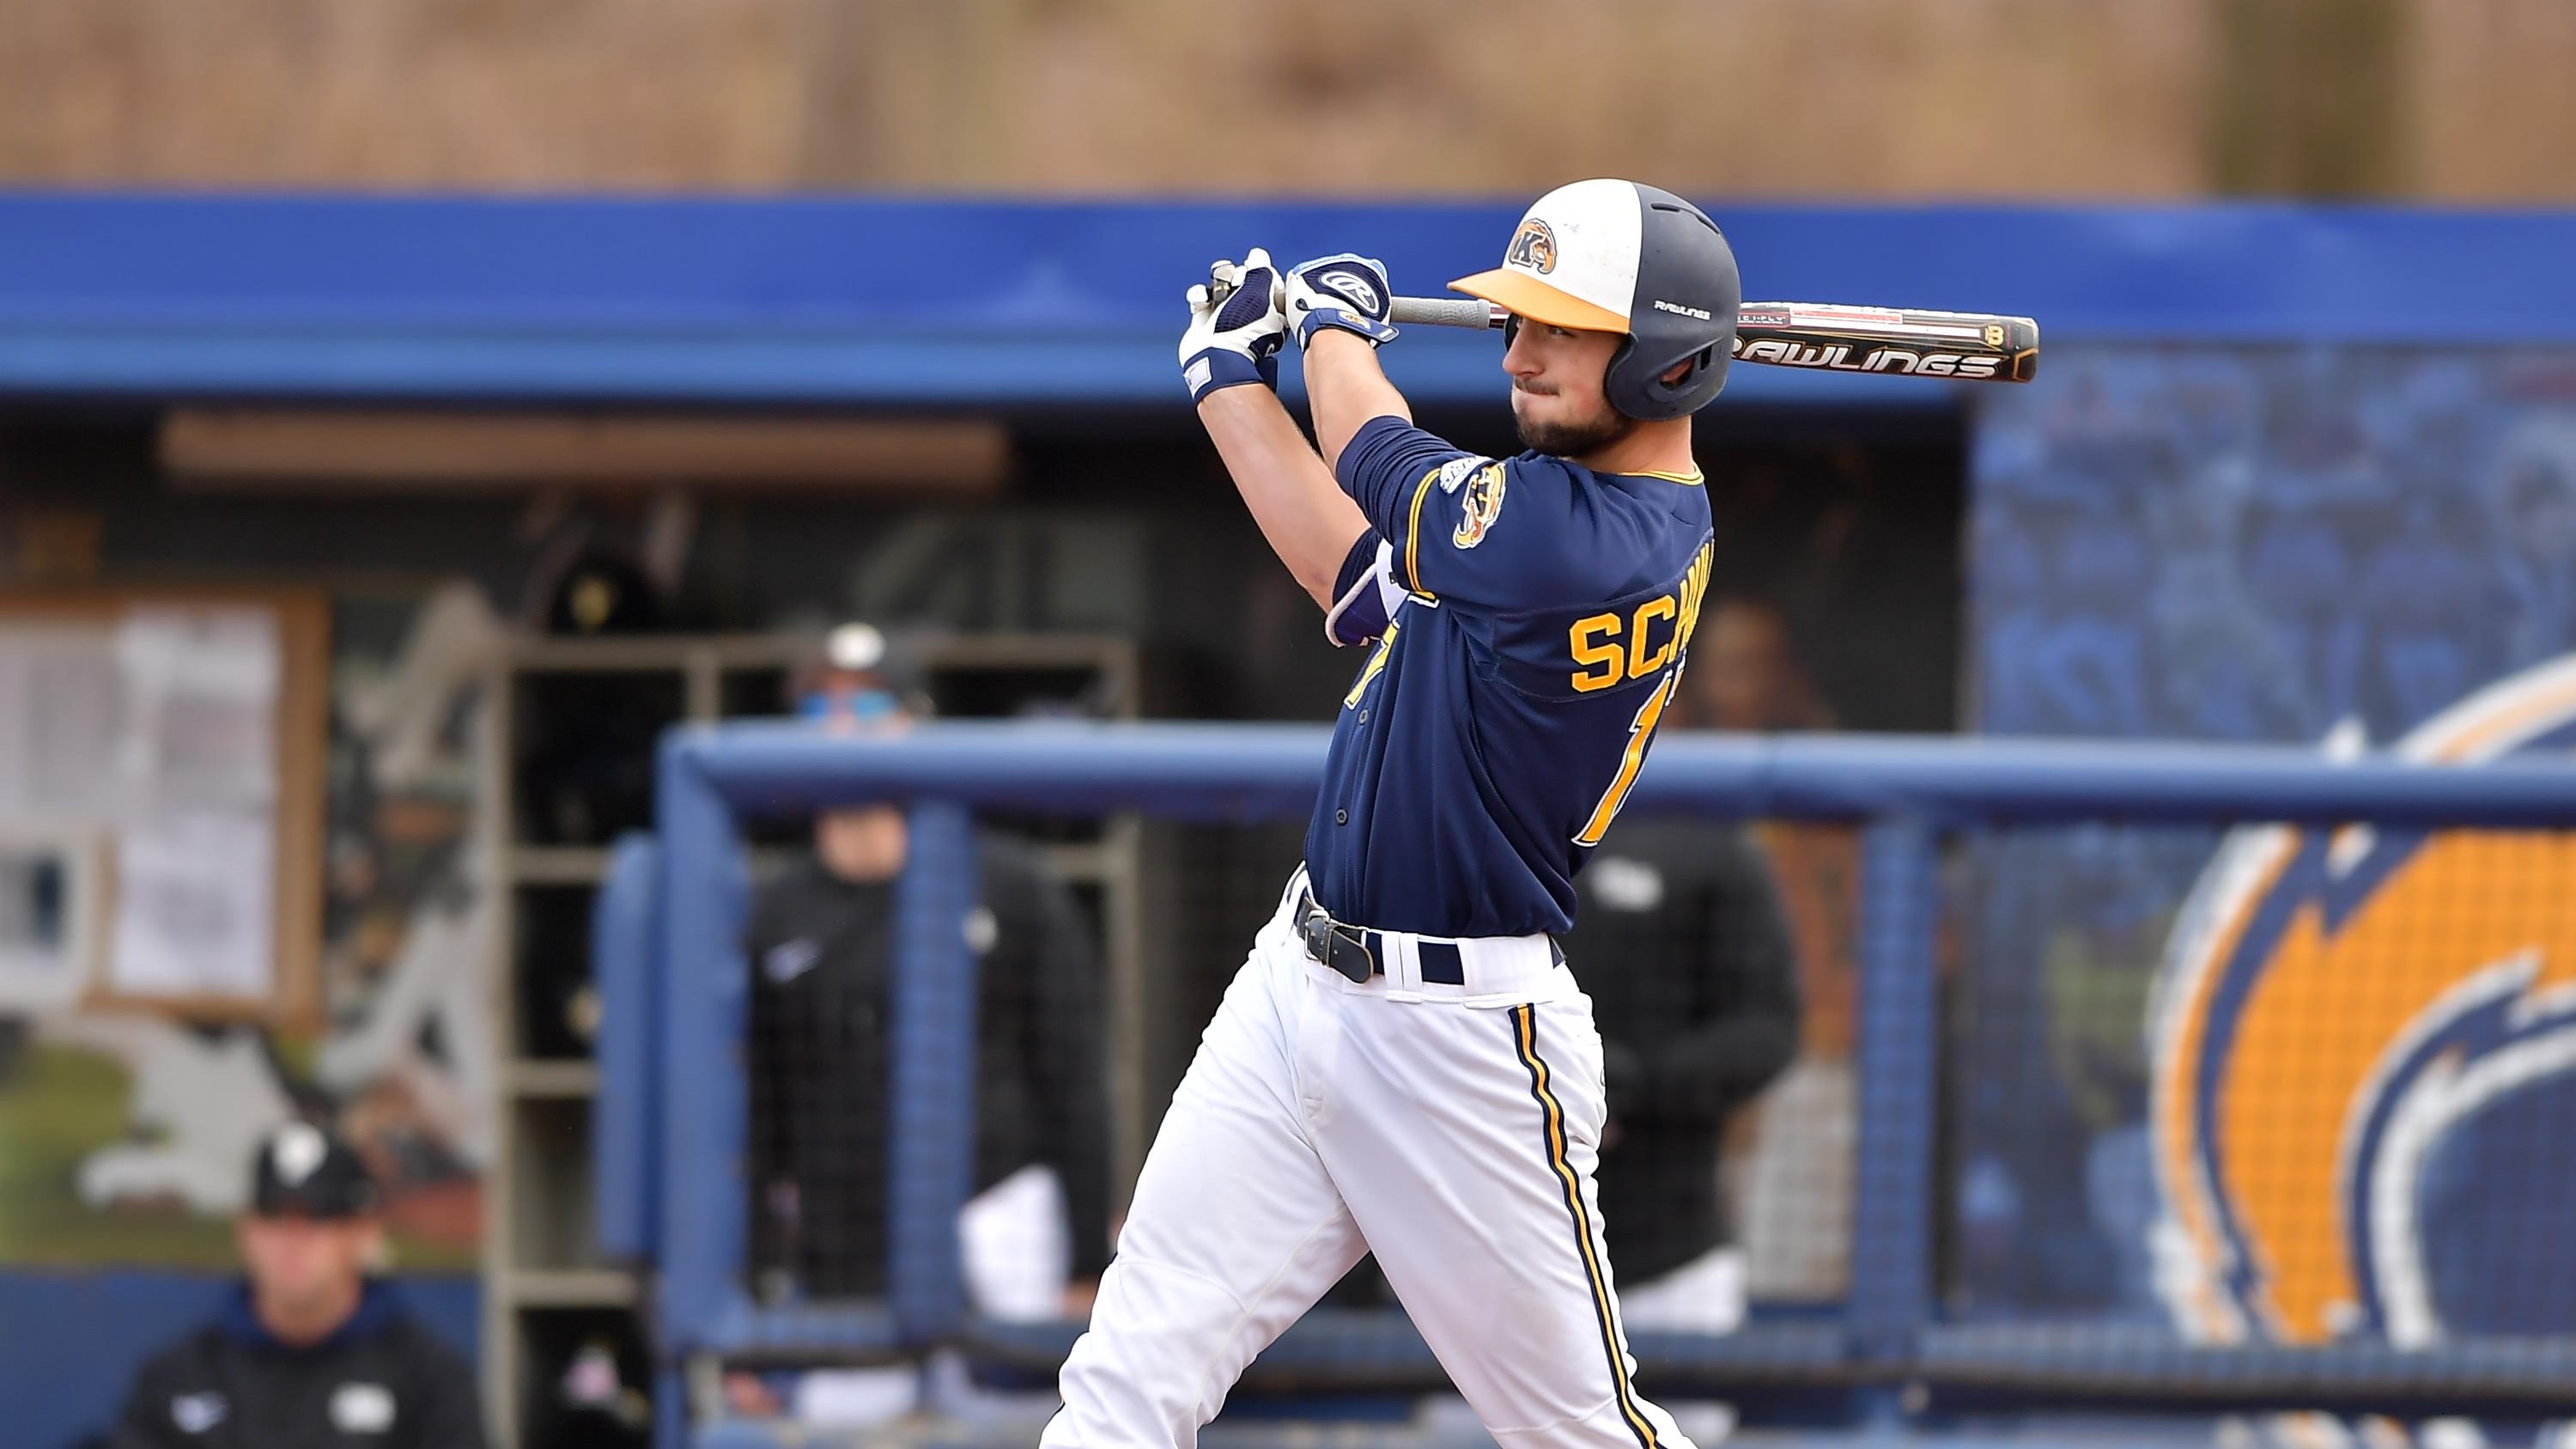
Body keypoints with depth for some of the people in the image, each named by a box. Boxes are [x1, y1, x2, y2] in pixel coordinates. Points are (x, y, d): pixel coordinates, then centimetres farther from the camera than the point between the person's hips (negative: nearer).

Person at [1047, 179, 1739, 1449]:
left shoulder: (1592, 543, -23)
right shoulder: (1629, 512, 6)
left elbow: (1376, 468, -6)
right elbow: (1359, 581, 18)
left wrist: (1337, 322, 15)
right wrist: (1231, 377, 19)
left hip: (1456, 1042, -9)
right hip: (1301, 978, 9)